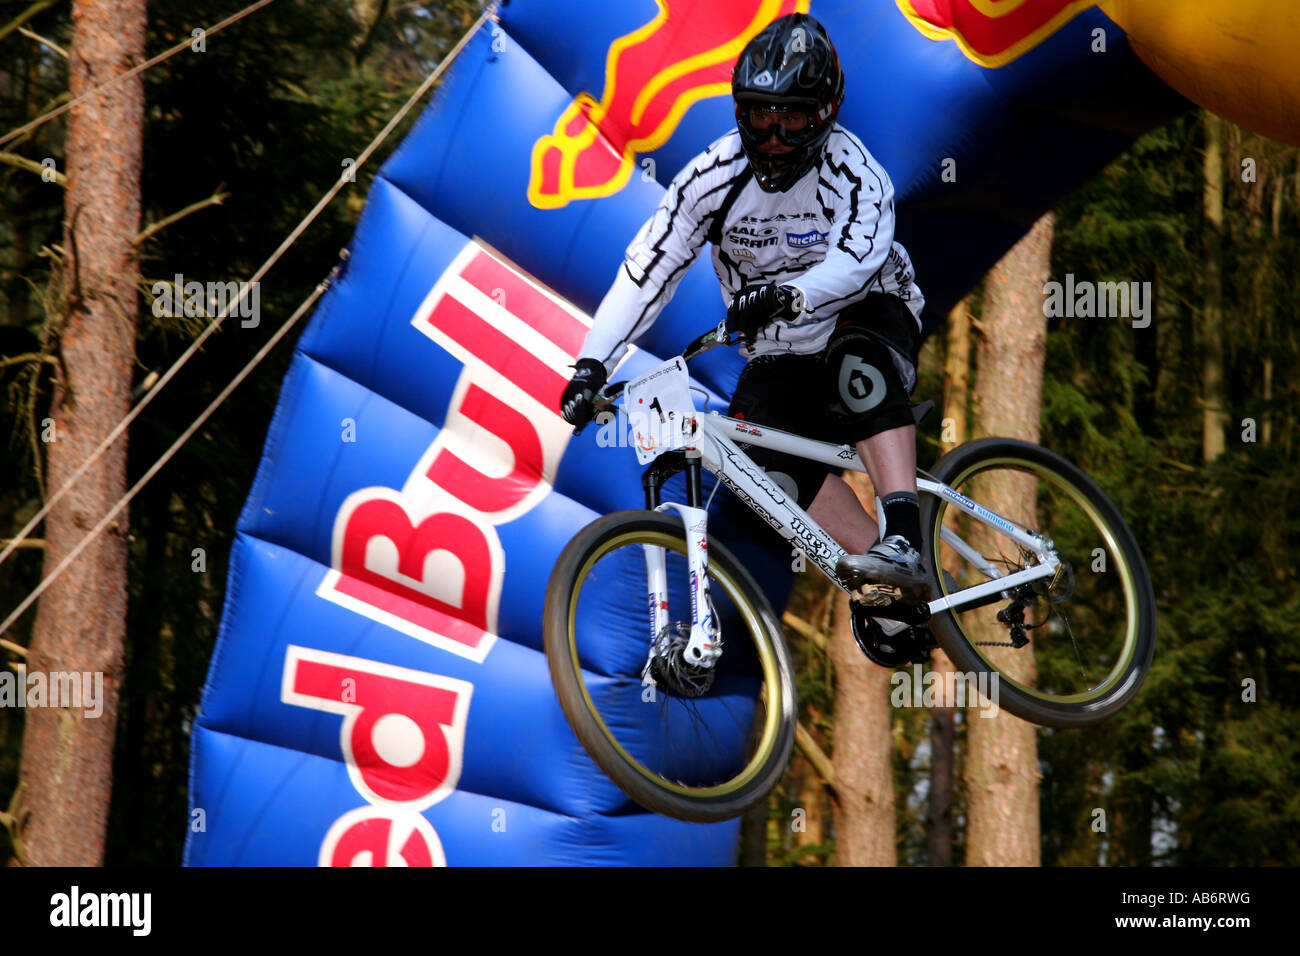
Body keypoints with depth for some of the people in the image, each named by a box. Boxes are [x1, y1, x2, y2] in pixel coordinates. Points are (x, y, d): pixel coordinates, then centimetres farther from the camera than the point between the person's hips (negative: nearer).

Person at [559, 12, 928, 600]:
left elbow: (858, 257, -40)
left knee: (860, 367, -39)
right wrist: (592, 364, -26)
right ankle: (890, 590, -26)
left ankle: (904, 542, -46)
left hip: (866, 317, -3)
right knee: (771, 462, -25)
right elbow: (647, 269, -16)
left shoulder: (852, 173, -21)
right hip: (780, 354, 3)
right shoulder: (717, 175, -14)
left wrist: (789, 296, -60)